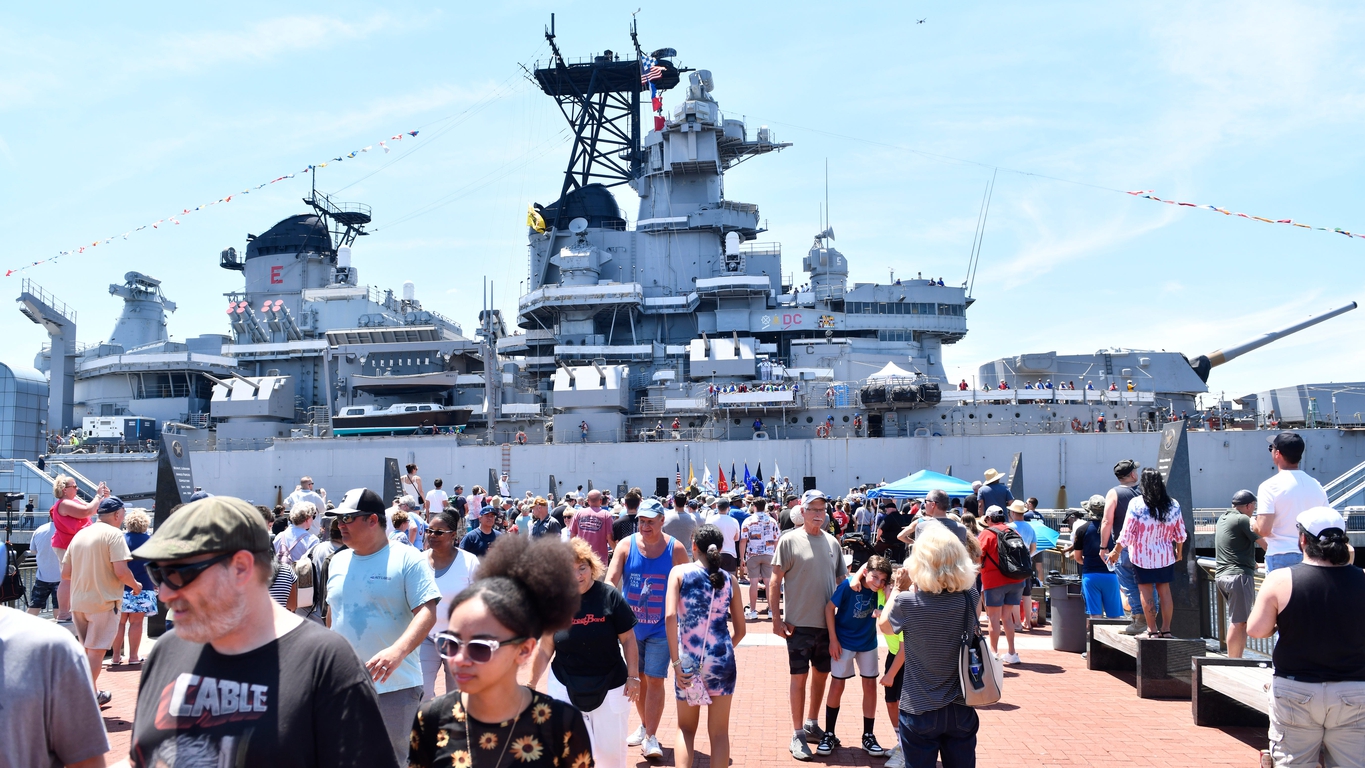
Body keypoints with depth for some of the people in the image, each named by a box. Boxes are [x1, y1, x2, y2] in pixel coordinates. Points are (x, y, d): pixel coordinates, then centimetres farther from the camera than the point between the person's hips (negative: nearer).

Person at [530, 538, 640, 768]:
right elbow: (545, 649, 4)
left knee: (611, 749, 9)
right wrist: (531, 685, 7)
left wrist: (633, 676, -6)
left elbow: (628, 639, -3)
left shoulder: (610, 596, -10)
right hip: (564, 688, 1)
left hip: (610, 687, -1)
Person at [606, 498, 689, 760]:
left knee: (655, 679, -5)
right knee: (637, 677, 15)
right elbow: (611, 579, -11)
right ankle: (644, 725, 34)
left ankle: (651, 738, 3)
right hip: (631, 625, 2)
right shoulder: (626, 545, -5)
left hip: (661, 627, -2)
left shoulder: (675, 549, -7)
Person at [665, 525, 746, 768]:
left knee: (686, 728, 17)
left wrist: (676, 662, -11)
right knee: (719, 732, 11)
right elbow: (740, 630, 9)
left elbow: (670, 616, -13)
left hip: (688, 660, -1)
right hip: (721, 659, 1)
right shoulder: (729, 580, 6)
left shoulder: (680, 573, -1)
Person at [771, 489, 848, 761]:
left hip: (827, 623, 5)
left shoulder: (832, 542, 6)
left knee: (821, 674, 15)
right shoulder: (789, 540, -8)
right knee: (799, 677, 2)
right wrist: (777, 619, -12)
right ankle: (797, 735, 12)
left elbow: (841, 579, 14)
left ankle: (811, 725, 32)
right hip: (799, 624, -5)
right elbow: (775, 582, -7)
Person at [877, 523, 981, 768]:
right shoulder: (970, 598, -10)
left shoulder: (907, 602, -19)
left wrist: (895, 592, 13)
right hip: (961, 709, 3)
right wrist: (918, 589, 9)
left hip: (920, 711, -3)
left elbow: (884, 626, 3)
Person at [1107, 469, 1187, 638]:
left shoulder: (1136, 504, -15)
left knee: (1146, 591, 4)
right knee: (1164, 590, 12)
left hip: (1142, 555, -4)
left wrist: (1116, 551, 0)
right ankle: (1166, 629, 15)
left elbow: (1126, 533, -13)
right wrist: (1179, 551, 24)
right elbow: (1180, 533, 7)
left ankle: (1152, 629, 5)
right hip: (1165, 555, 4)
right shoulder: (1173, 505, -2)